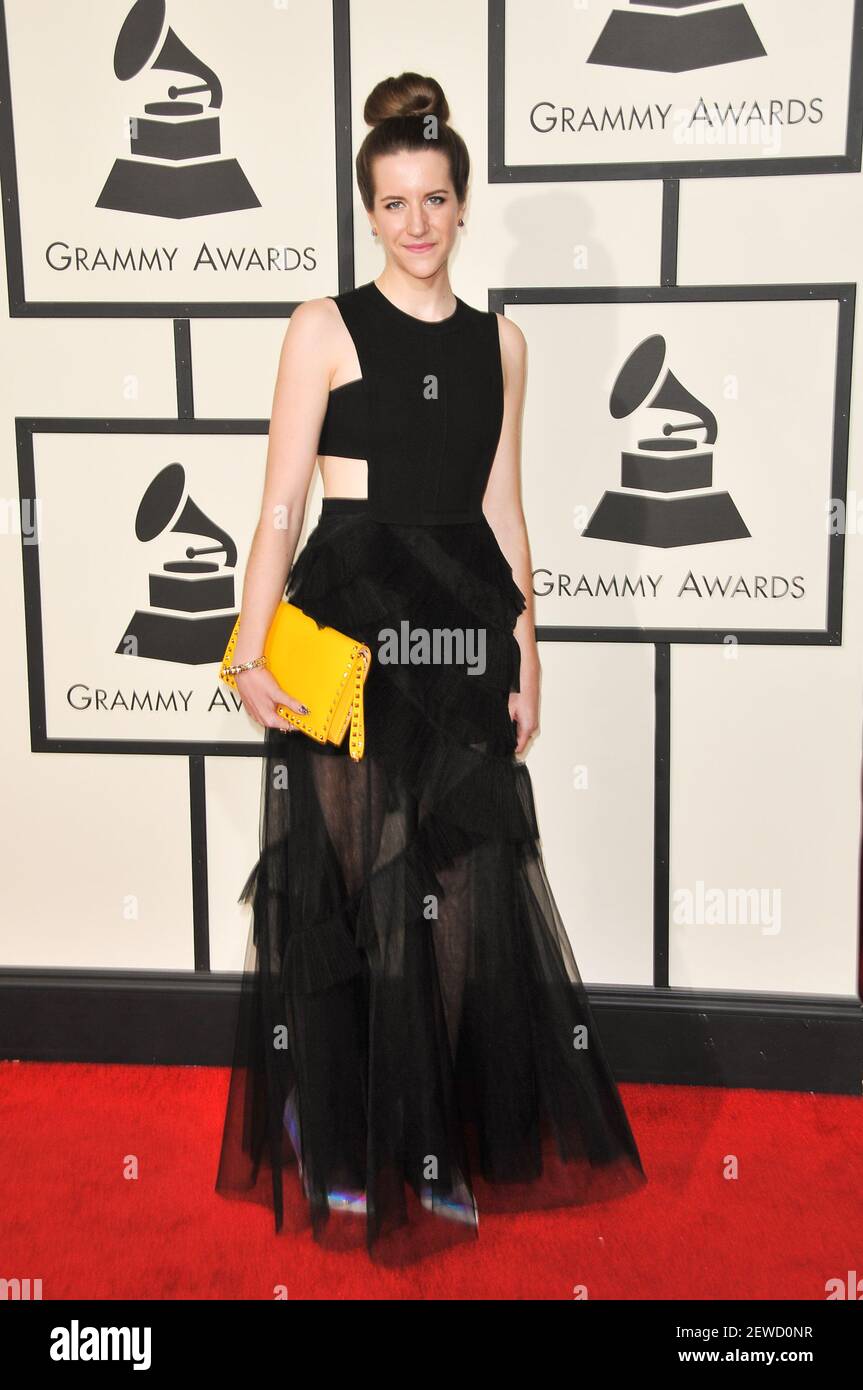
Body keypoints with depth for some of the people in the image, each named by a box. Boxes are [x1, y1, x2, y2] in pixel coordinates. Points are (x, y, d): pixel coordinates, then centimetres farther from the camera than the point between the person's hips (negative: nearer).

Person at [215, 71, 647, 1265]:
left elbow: (503, 510, 13)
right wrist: (253, 650, -11)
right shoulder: (326, 328, 0)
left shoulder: (499, 341, 12)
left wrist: (524, 657, 10)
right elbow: (281, 503, -4)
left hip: (462, 629, 4)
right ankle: (337, 1144, 22)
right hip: (348, 622, -4)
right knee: (352, 882, 4)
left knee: (460, 891, 6)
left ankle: (435, 1142, 23)